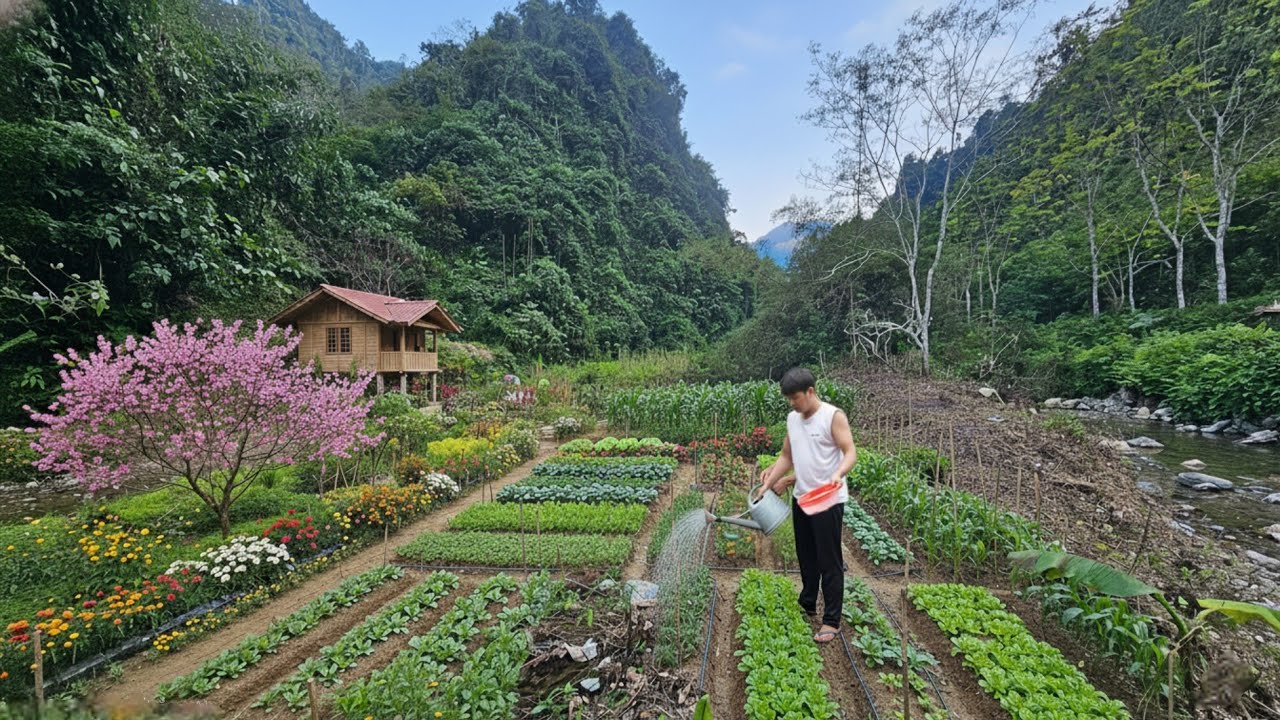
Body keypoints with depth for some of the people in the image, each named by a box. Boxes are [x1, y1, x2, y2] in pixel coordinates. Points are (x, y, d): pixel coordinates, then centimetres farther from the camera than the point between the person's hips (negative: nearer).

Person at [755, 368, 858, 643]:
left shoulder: (833, 416, -14)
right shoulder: (792, 418, 7)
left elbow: (851, 453, -19)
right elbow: (787, 457, 13)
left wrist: (838, 474, -39)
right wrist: (767, 485, 7)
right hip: (801, 497, 7)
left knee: (829, 560, 3)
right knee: (806, 556, 19)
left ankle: (831, 621, 15)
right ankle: (807, 605, 37)